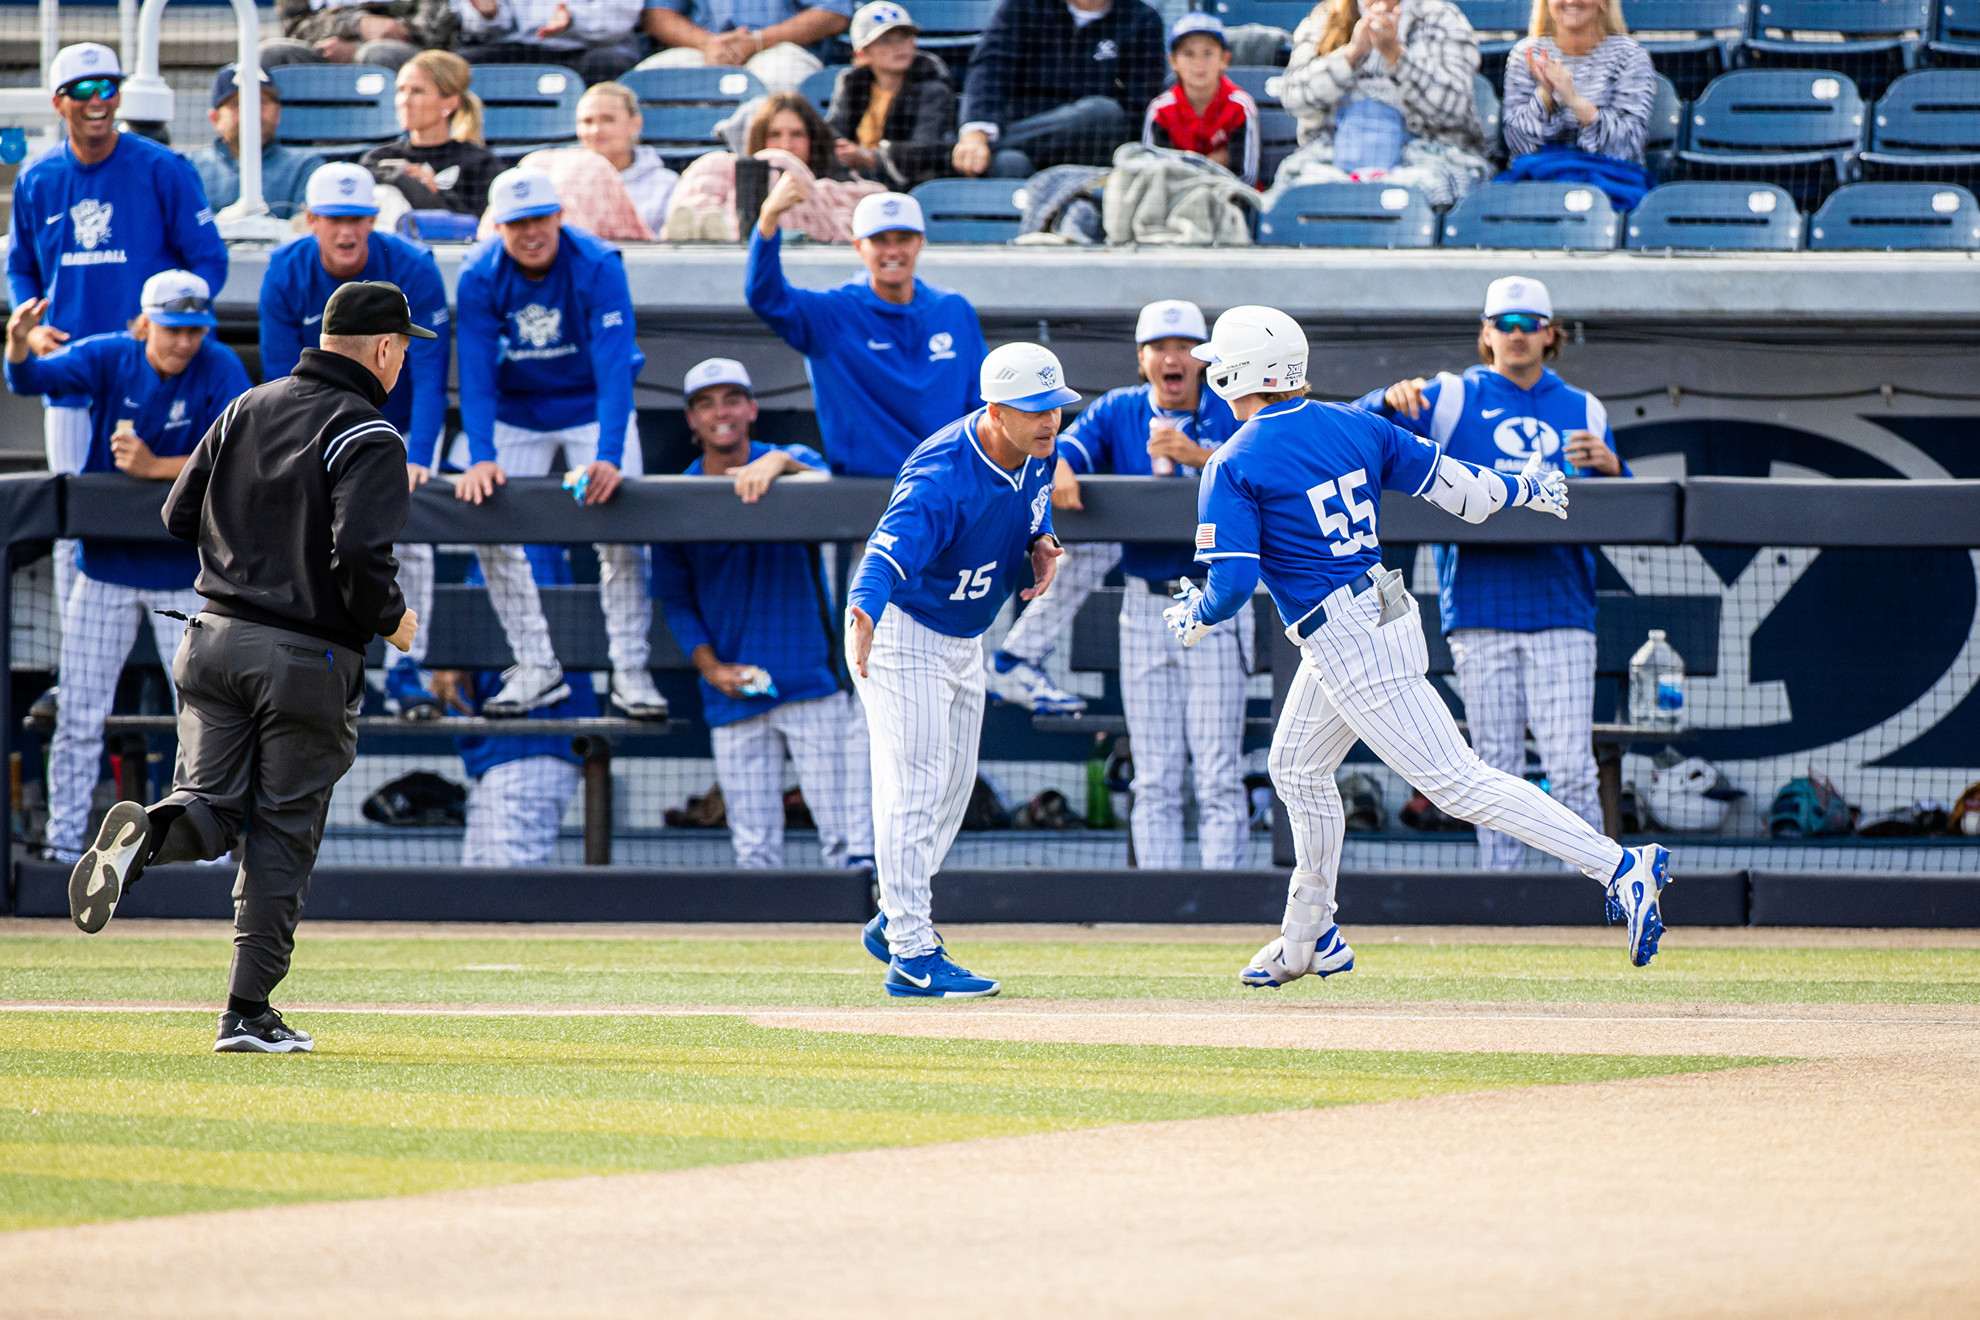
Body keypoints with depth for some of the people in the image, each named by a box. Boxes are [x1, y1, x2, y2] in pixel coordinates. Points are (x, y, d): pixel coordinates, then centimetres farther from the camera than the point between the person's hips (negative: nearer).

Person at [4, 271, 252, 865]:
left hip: (186, 574, -1)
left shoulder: (220, 370, -12)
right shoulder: (108, 358, -10)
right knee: (78, 715, 2)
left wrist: (154, 467, -26)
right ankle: (65, 847, 10)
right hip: (106, 565, 1)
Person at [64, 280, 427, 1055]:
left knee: (211, 809, 8)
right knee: (282, 834, 5)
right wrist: (392, 619, -4)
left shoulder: (248, 409, 9)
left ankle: (147, 834, -27)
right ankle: (249, 1014, 6)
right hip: (310, 661, -5)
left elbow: (180, 516, 13)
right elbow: (360, 553, -23)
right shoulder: (366, 436, -11)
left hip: (216, 642, 5)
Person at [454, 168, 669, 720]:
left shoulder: (598, 267, -24)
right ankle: (537, 669, -1)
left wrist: (609, 456, -41)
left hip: (593, 406, -2)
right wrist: (480, 458, -33)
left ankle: (630, 670, -5)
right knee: (490, 529, -11)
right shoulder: (479, 276, -18)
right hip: (515, 411, 2)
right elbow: (476, 372, -20)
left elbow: (614, 367, -30)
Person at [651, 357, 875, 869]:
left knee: (847, 839, -8)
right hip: (733, 694, 2)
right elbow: (675, 599, 13)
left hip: (814, 683, -2)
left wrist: (780, 464, -43)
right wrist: (711, 667, -2)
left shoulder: (791, 461, 2)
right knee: (753, 850, 2)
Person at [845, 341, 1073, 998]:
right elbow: (890, 551, -49)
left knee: (953, 786, 18)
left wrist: (1041, 542, -8)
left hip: (963, 640, 9)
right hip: (902, 630, -9)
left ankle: (896, 921, 34)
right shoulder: (943, 476, -34)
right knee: (915, 786, -13)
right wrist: (863, 619, -68)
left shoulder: (1037, 453, -9)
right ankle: (912, 955, -12)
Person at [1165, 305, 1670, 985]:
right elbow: (1452, 483, 11)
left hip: (1344, 642, -9)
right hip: (1386, 615, 9)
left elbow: (1232, 584, -17)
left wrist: (1190, 618, 5)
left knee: (1457, 782, -11)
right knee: (1298, 768, 25)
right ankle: (1311, 940, 35)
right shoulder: (1352, 425, 7)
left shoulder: (1232, 467, -12)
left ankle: (1619, 867, -19)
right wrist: (1521, 488, 31)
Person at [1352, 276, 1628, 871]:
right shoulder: (1453, 398, 9)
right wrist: (1391, 400, -24)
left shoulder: (1584, 412, 15)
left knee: (1571, 770, -8)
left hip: (1561, 611, 0)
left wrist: (1610, 467, -8)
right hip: (1480, 611, 0)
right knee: (1497, 770, 0)